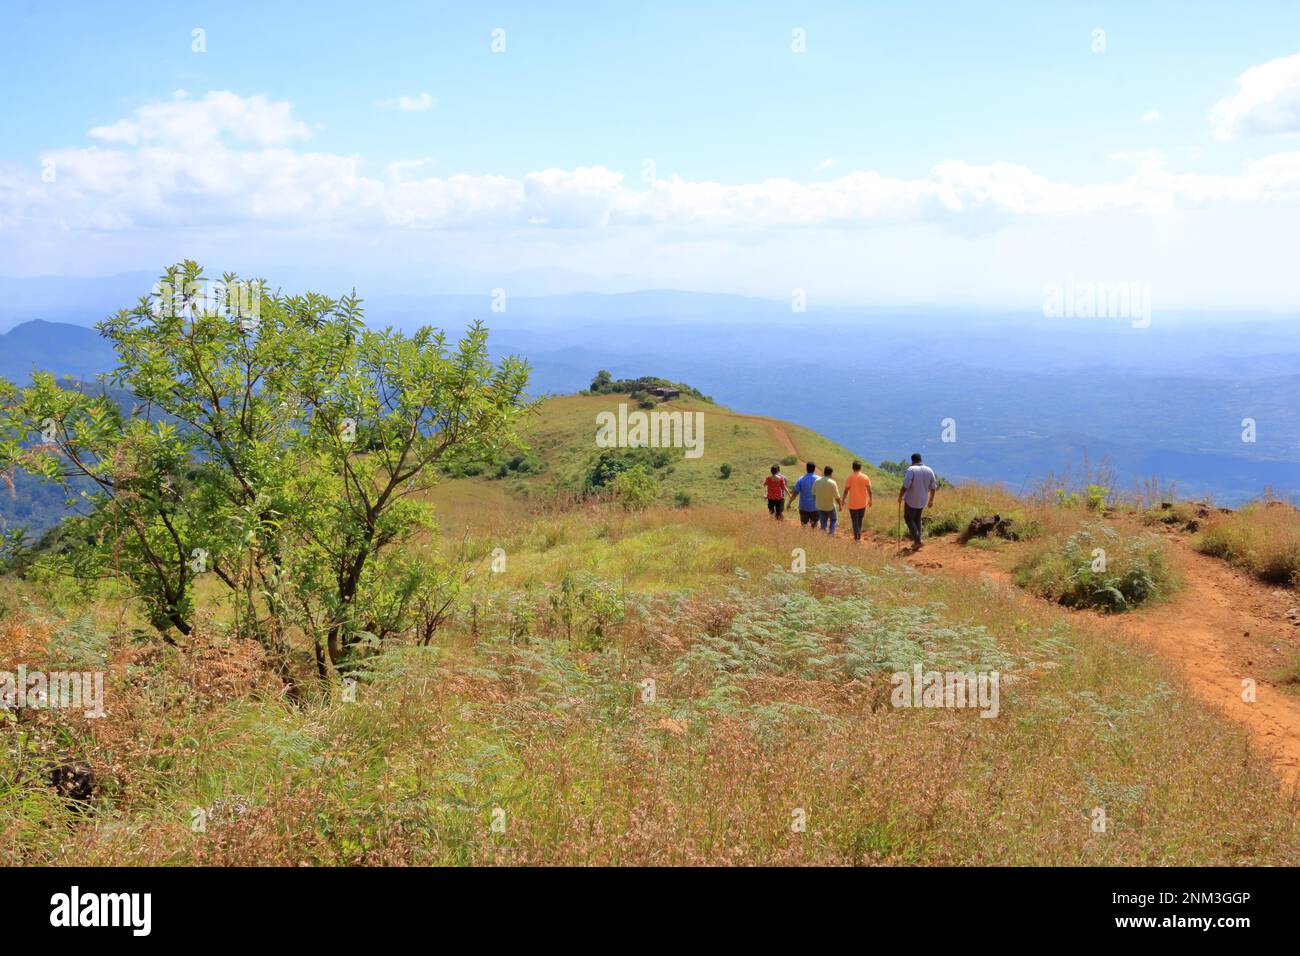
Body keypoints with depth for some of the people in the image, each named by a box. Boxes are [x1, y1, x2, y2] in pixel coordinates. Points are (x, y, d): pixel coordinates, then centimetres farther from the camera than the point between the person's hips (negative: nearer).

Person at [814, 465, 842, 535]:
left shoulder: (817, 481, -9)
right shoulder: (832, 483, -19)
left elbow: (813, 494, 1)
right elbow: (837, 497, -13)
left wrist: (815, 502, 18)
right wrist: (840, 505, 3)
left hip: (820, 506, 3)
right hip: (830, 506, -3)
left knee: (823, 521, 16)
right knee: (833, 520, 20)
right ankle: (831, 534, 8)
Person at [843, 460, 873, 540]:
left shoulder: (850, 478, -10)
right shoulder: (865, 478, -3)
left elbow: (846, 490, -8)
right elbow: (869, 490, -1)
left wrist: (843, 500, 5)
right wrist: (870, 500, 11)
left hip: (853, 503, -3)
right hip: (863, 503, 3)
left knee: (855, 520, 3)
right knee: (860, 519, 20)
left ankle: (857, 537, -6)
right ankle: (859, 535, 28)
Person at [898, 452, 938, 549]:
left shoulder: (911, 470, -17)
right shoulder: (929, 470, 1)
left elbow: (905, 486, -23)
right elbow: (933, 487, 6)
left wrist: (900, 497, -7)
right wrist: (931, 500, 18)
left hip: (911, 500, -6)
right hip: (923, 501, 6)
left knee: (909, 519, 9)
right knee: (917, 519, 21)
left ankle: (917, 540, -3)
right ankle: (917, 541, 22)